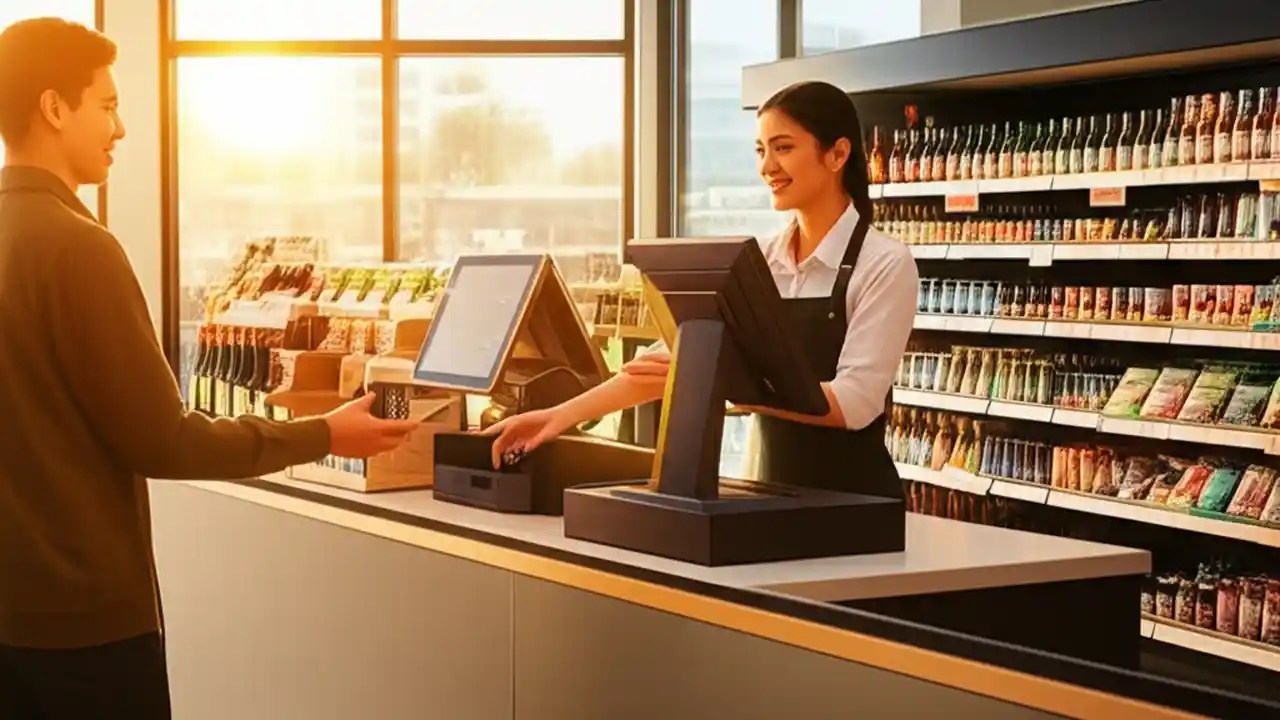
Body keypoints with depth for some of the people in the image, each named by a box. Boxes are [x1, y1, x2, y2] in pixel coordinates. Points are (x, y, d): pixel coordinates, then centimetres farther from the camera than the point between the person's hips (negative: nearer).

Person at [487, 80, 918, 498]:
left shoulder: (885, 264, -12)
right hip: (777, 496, 5)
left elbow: (855, 401, -22)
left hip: (854, 501, -5)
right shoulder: (763, 260, 6)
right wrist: (565, 414, -13)